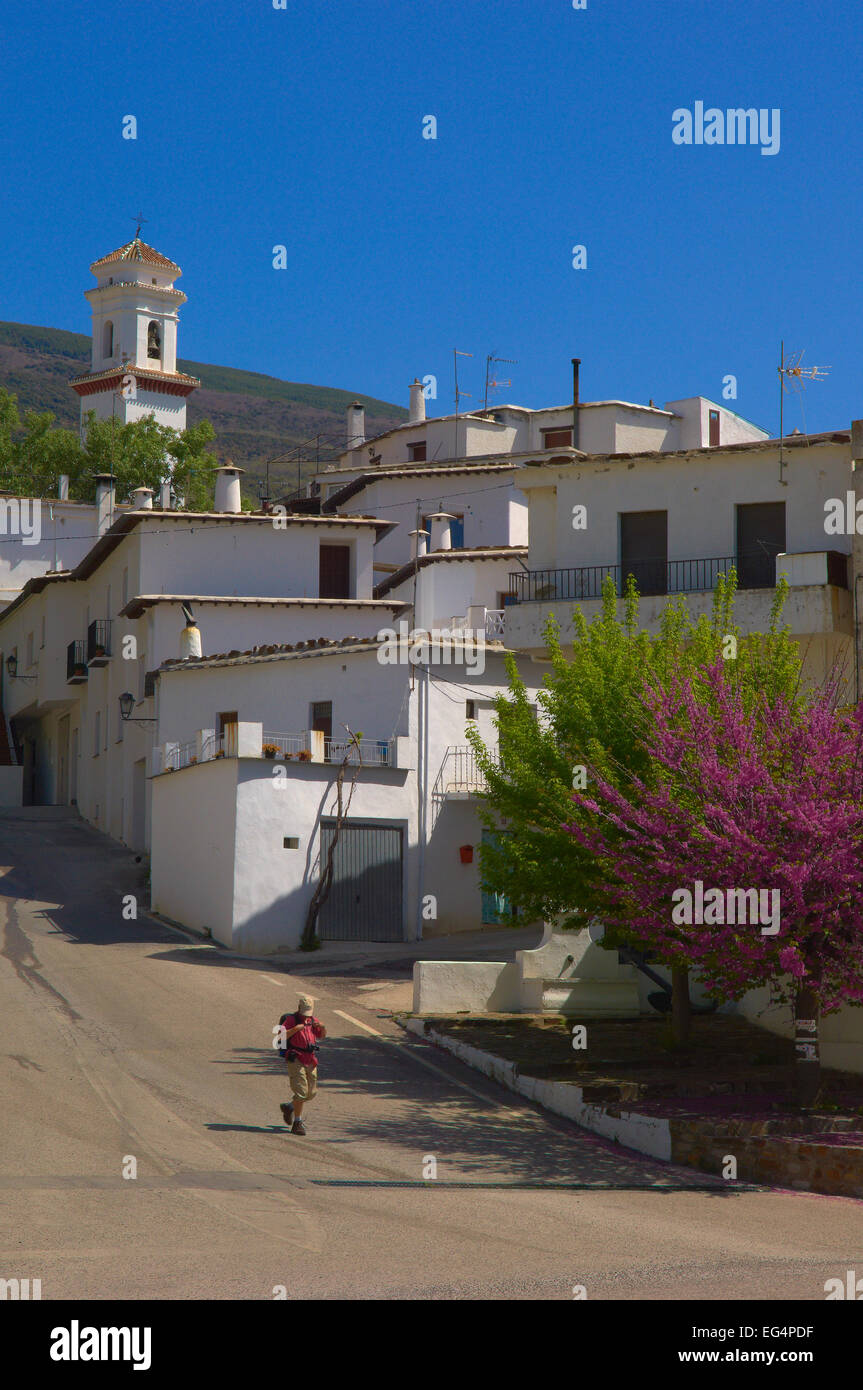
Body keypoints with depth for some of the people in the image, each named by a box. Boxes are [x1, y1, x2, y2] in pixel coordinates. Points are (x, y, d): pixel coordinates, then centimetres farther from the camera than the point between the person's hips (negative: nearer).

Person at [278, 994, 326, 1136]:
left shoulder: (312, 1020, 13)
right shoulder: (291, 1020, -6)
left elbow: (322, 1035, 22)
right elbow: (281, 1036, -17)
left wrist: (322, 1027, 0)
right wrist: (296, 1028, -28)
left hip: (310, 1061, 7)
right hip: (296, 1060, -7)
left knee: (311, 1093, 10)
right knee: (301, 1091, -13)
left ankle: (288, 1106, 32)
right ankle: (297, 1123, -4)